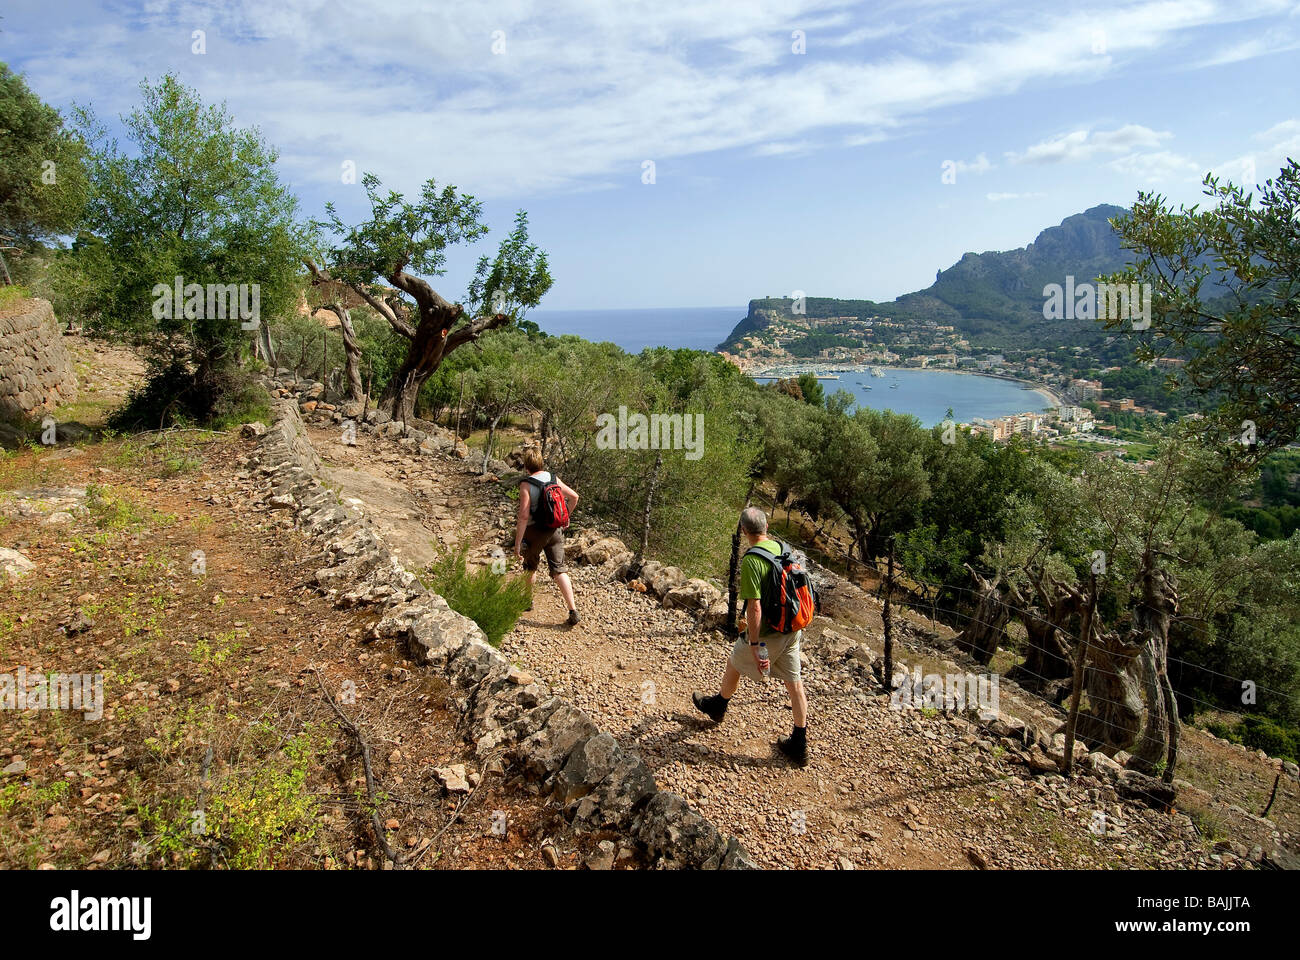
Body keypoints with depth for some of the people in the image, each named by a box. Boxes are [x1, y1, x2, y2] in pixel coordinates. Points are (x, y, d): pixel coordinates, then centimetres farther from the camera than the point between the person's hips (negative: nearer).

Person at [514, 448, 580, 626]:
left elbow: (524, 515, -20)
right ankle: (573, 610, -8)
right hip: (555, 530, 4)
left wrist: (517, 543, -17)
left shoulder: (526, 484, -14)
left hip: (534, 531, -4)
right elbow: (574, 496, 10)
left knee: (530, 567, 21)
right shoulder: (553, 478, 2)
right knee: (558, 570, 2)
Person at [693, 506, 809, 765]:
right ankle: (799, 745, 21)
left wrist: (755, 646, -21)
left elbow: (754, 607, -26)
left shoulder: (751, 560, -23)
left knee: (734, 664, 20)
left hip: (767, 632, -6)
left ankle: (717, 706, 44)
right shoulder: (781, 548, 0)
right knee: (794, 683, 13)